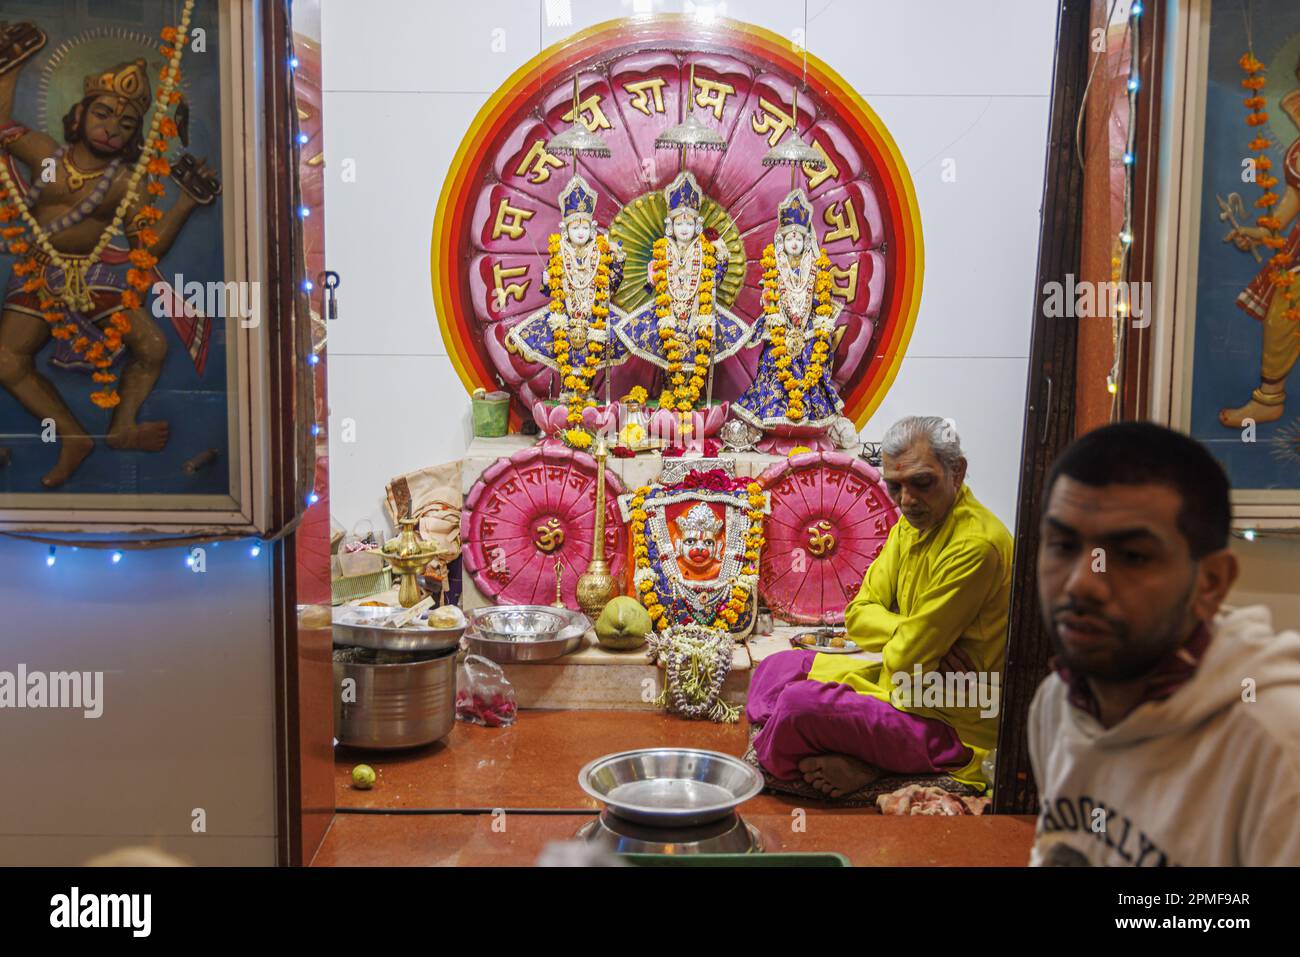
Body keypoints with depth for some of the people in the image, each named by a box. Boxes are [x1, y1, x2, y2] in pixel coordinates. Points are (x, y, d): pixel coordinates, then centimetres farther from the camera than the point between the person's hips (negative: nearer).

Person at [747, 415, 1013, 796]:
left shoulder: (976, 544, -24)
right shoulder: (912, 525, 6)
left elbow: (906, 659, -23)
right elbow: (859, 614, 5)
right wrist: (906, 632, -14)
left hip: (953, 725, -10)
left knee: (799, 703, -29)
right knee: (775, 669, 11)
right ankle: (863, 762, -8)